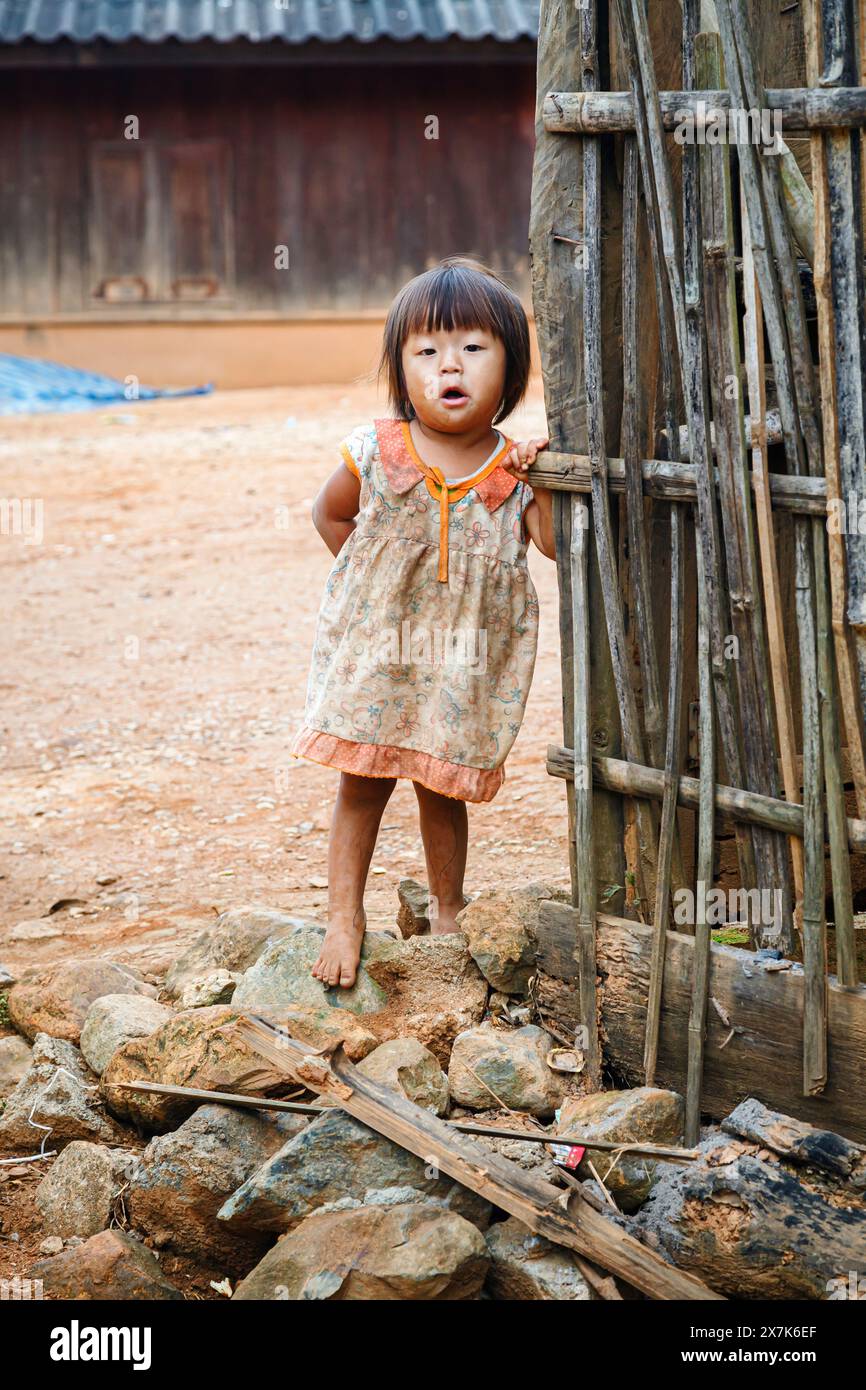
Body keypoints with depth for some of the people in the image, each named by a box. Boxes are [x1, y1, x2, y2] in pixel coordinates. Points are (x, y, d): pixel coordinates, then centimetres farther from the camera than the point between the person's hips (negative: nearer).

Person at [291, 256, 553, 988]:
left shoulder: (512, 468, -7)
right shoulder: (375, 454, -8)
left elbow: (557, 543, -13)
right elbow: (330, 514, 9)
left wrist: (540, 483, -23)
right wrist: (369, 574, 4)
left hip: (465, 665, 0)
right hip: (375, 649, 0)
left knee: (443, 790, 12)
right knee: (362, 784, 5)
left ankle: (447, 913, 30)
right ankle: (345, 918, 15)